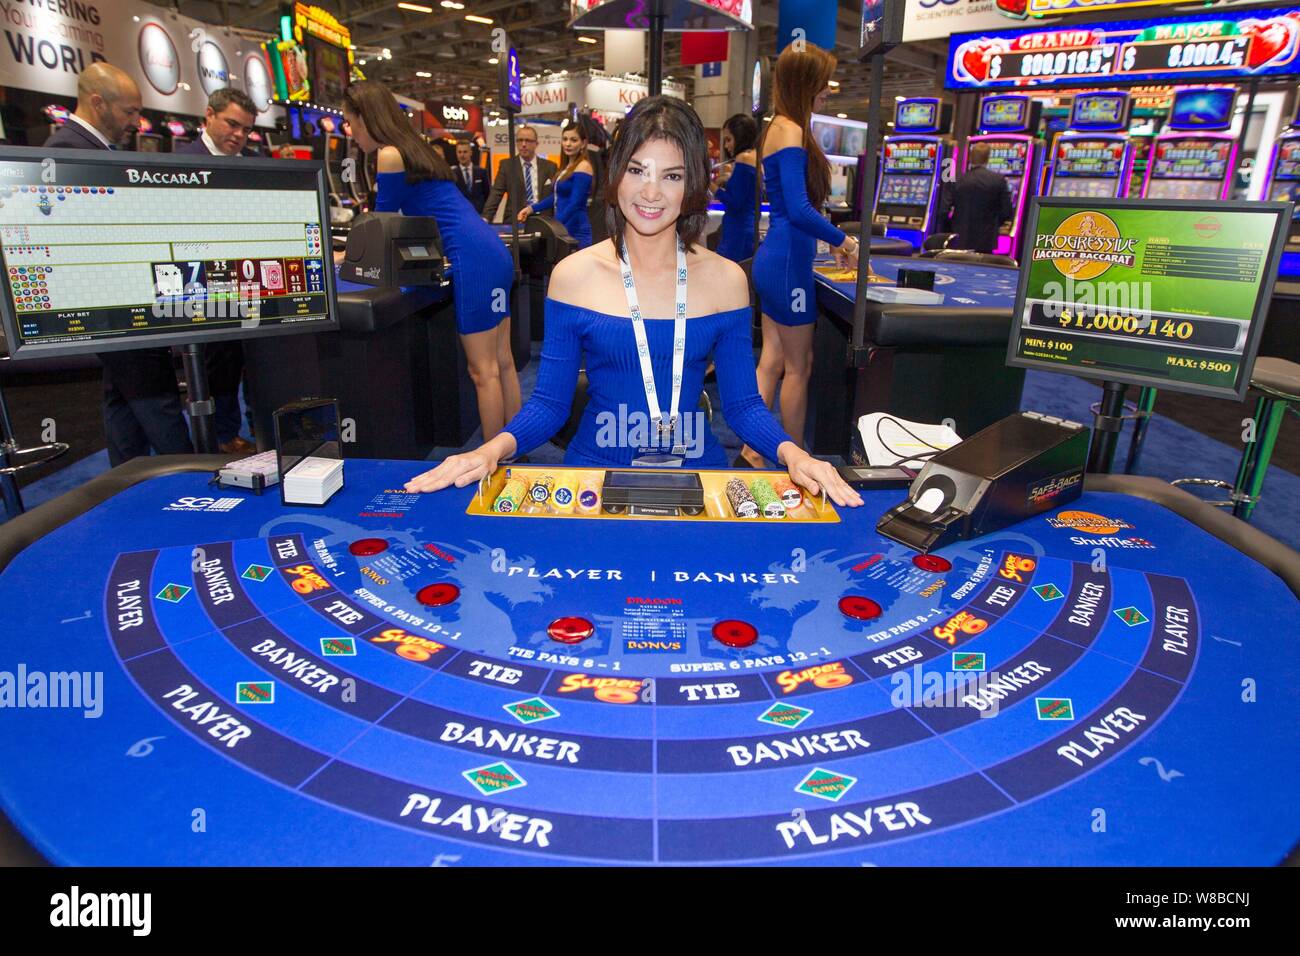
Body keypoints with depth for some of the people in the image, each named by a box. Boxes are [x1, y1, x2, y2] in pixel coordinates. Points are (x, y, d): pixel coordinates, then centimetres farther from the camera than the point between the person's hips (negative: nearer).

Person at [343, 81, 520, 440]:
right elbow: (394, 220, 28)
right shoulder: (413, 147, 21)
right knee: (502, 363, 12)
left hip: (474, 261, -9)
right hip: (493, 255, 9)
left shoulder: (390, 155, -7)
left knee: (483, 371, -3)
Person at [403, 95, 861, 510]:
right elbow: (549, 402, 2)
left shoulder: (725, 279, 3)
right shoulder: (574, 275, 0)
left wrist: (791, 452, -14)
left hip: (698, 473, 1)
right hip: (595, 469, -1)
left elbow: (742, 403, 5)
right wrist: (494, 448, -17)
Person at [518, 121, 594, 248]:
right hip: (564, 230, 8)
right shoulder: (568, 167, 17)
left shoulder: (583, 166, -10)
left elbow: (575, 204, -17)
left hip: (577, 233, -8)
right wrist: (532, 208, 12)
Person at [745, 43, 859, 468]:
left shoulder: (783, 127, 14)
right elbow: (799, 210, -25)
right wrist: (843, 241, -12)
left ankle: (753, 451, 21)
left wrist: (834, 239, 15)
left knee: (771, 361, 13)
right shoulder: (790, 131, -16)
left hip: (776, 259, 9)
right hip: (787, 263, -9)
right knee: (798, 366, 3)